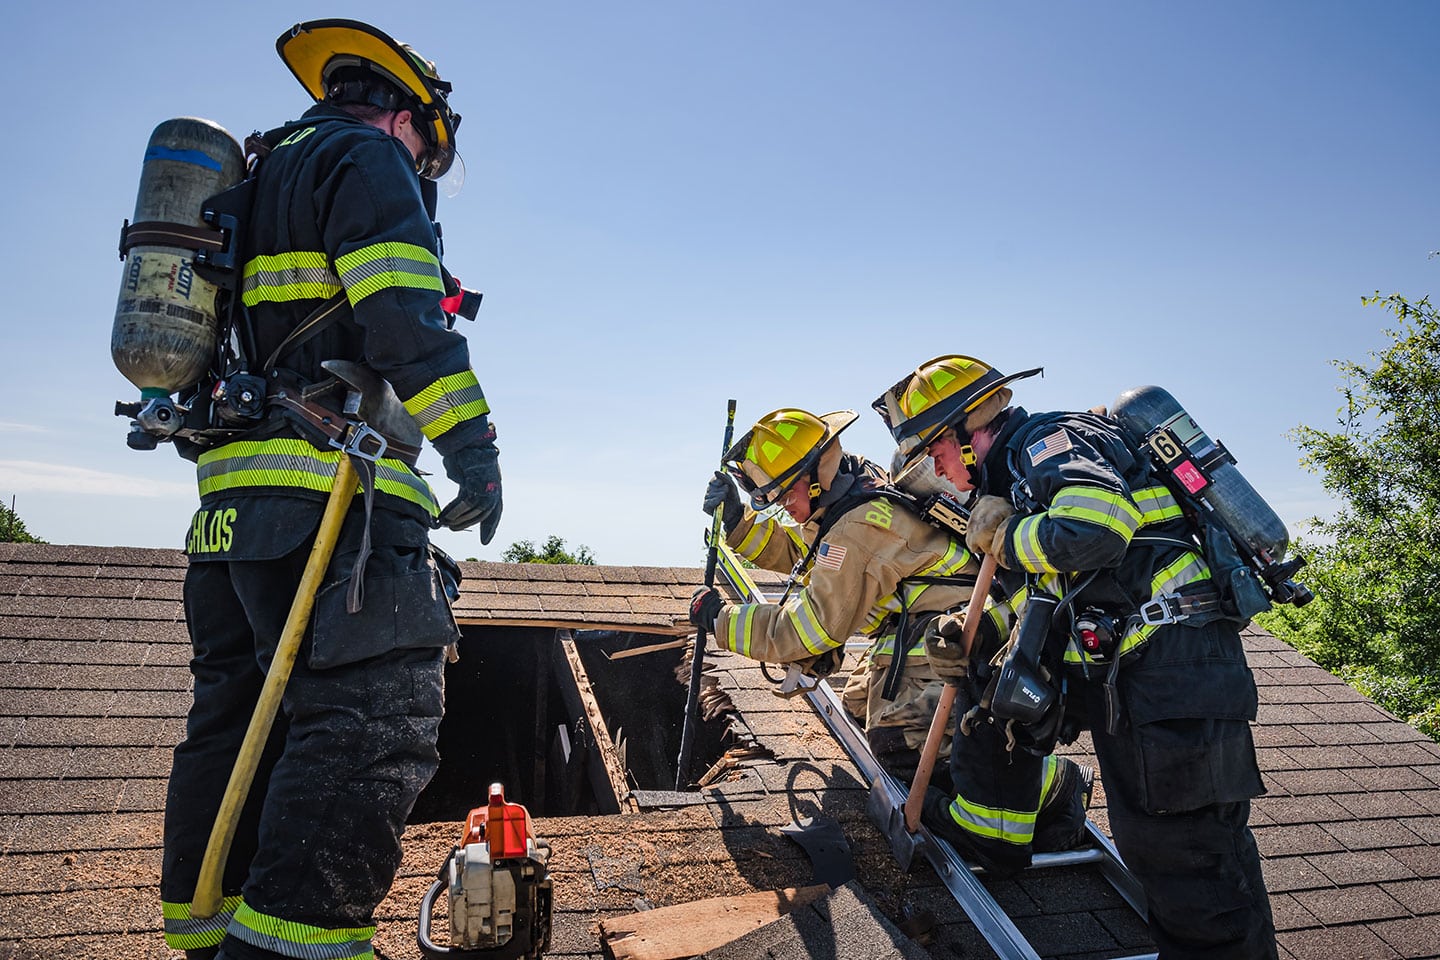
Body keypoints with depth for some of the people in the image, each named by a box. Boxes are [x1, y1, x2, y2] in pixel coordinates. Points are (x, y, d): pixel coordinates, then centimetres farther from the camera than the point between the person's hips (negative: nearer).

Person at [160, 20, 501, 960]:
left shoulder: (264, 179, 30)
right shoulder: (366, 158, 2)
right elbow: (402, 308, -16)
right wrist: (470, 442, -20)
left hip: (235, 491, 10)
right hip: (332, 483, -10)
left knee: (240, 714, 13)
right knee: (380, 718, -15)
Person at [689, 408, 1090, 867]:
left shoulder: (857, 529, -23)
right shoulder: (848, 497, 9)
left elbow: (812, 630, -20)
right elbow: (793, 552, 22)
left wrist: (721, 619, -13)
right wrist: (737, 519, 7)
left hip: (960, 633, -11)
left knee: (901, 740, -21)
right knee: (865, 697, 23)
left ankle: (1053, 789, -11)